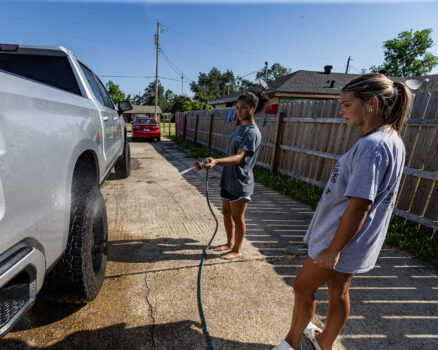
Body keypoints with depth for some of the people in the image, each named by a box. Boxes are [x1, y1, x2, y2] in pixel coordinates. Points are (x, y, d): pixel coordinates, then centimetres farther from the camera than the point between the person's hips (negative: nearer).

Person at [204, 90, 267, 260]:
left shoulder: (253, 133, -18)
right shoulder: (239, 127, 11)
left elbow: (239, 157, -30)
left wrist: (217, 161, -44)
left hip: (241, 182, -9)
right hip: (228, 179, 9)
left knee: (237, 217, 4)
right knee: (226, 211, 18)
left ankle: (237, 249, 24)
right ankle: (230, 242, 38)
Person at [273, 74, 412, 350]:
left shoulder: (371, 146, -25)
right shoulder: (394, 140, 6)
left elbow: (359, 205, -27)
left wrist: (333, 250, -18)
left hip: (340, 239, -9)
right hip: (357, 241, 9)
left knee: (303, 287, 11)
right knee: (339, 291, 23)